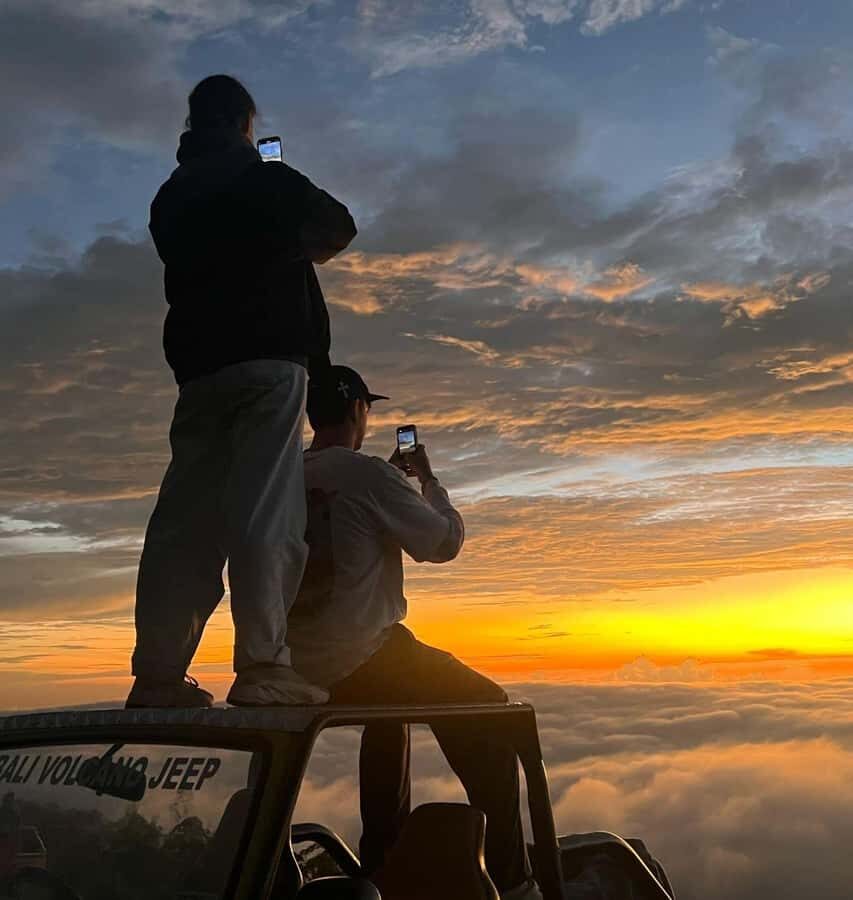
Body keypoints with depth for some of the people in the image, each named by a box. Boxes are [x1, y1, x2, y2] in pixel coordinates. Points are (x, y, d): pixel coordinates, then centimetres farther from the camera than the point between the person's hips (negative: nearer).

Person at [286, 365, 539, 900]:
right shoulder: (369, 474, -12)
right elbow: (445, 542, -5)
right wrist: (429, 480, 10)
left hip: (296, 672, 8)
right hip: (359, 662, -7)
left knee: (389, 707, 35)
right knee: (486, 707, 8)